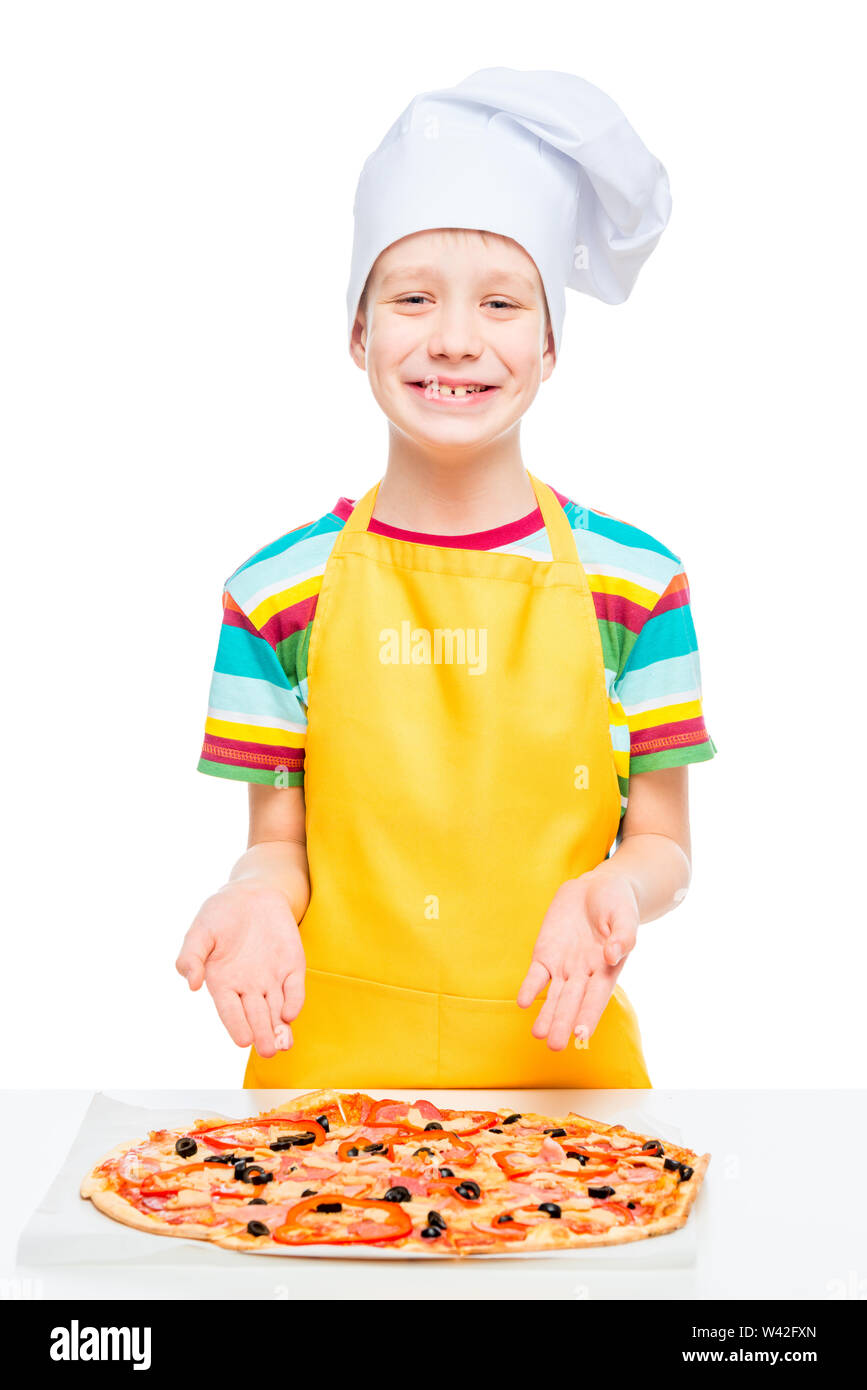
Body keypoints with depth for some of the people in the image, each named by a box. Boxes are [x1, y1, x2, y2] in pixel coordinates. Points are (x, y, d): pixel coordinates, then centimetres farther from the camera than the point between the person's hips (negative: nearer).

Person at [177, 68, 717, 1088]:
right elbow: (279, 841, 3)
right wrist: (257, 895, -18)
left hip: (559, 1055, 0)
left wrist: (609, 892, -18)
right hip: (329, 1056, 0)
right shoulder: (280, 588, -3)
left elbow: (661, 843, 2)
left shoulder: (634, 583, -3)